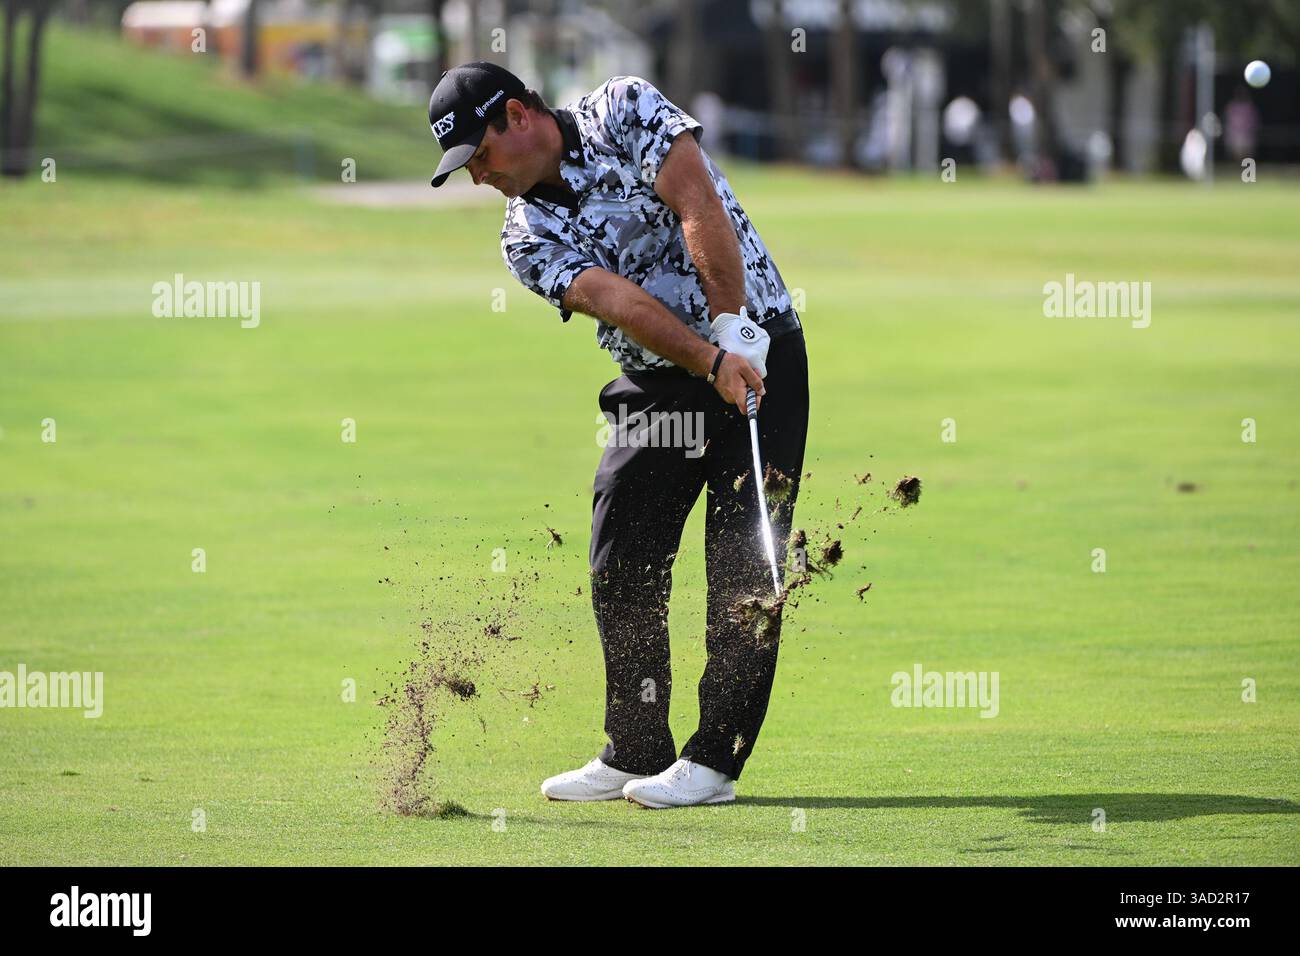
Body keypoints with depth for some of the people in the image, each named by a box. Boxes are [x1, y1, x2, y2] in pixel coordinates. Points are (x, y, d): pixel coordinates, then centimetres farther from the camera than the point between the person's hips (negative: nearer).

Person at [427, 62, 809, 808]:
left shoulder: (624, 111, -9)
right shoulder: (527, 238, 0)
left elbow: (700, 209, -21)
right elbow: (619, 301, -16)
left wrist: (733, 330, -29)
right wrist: (711, 363, -31)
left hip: (757, 350, -5)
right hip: (656, 383, 5)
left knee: (742, 563, -8)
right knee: (622, 565, 2)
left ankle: (716, 759, -5)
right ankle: (636, 753, 13)